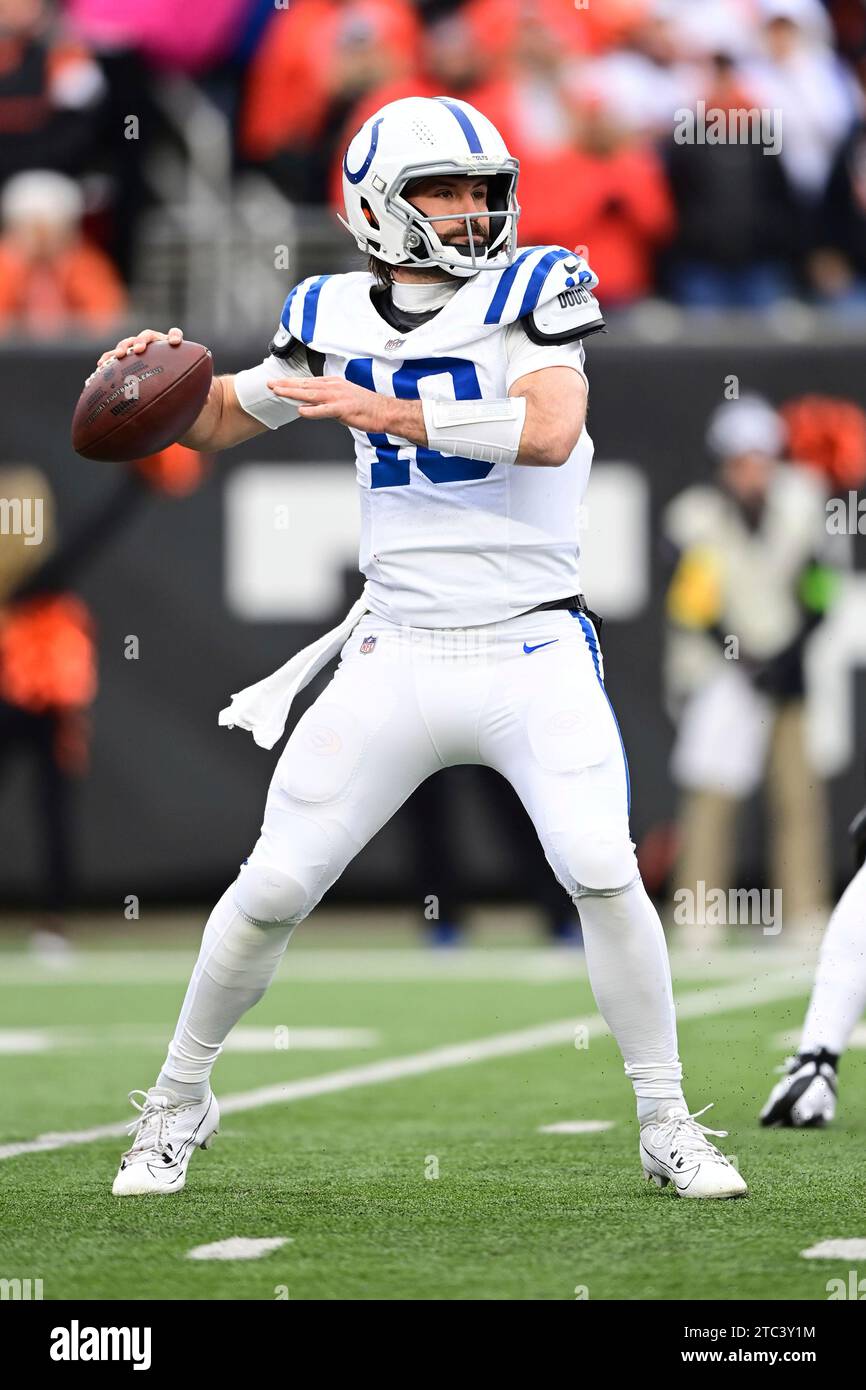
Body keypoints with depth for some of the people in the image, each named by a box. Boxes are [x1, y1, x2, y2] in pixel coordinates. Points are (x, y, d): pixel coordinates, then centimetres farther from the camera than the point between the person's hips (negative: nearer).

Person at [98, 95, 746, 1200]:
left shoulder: (535, 291, -4)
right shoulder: (334, 319, 6)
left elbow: (551, 429, -22)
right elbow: (222, 420, 20)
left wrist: (386, 411, -26)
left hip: (534, 652, -2)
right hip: (396, 655, 3)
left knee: (603, 875, -17)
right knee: (271, 889, 2)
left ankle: (666, 1125, -1)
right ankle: (179, 1099, 22)